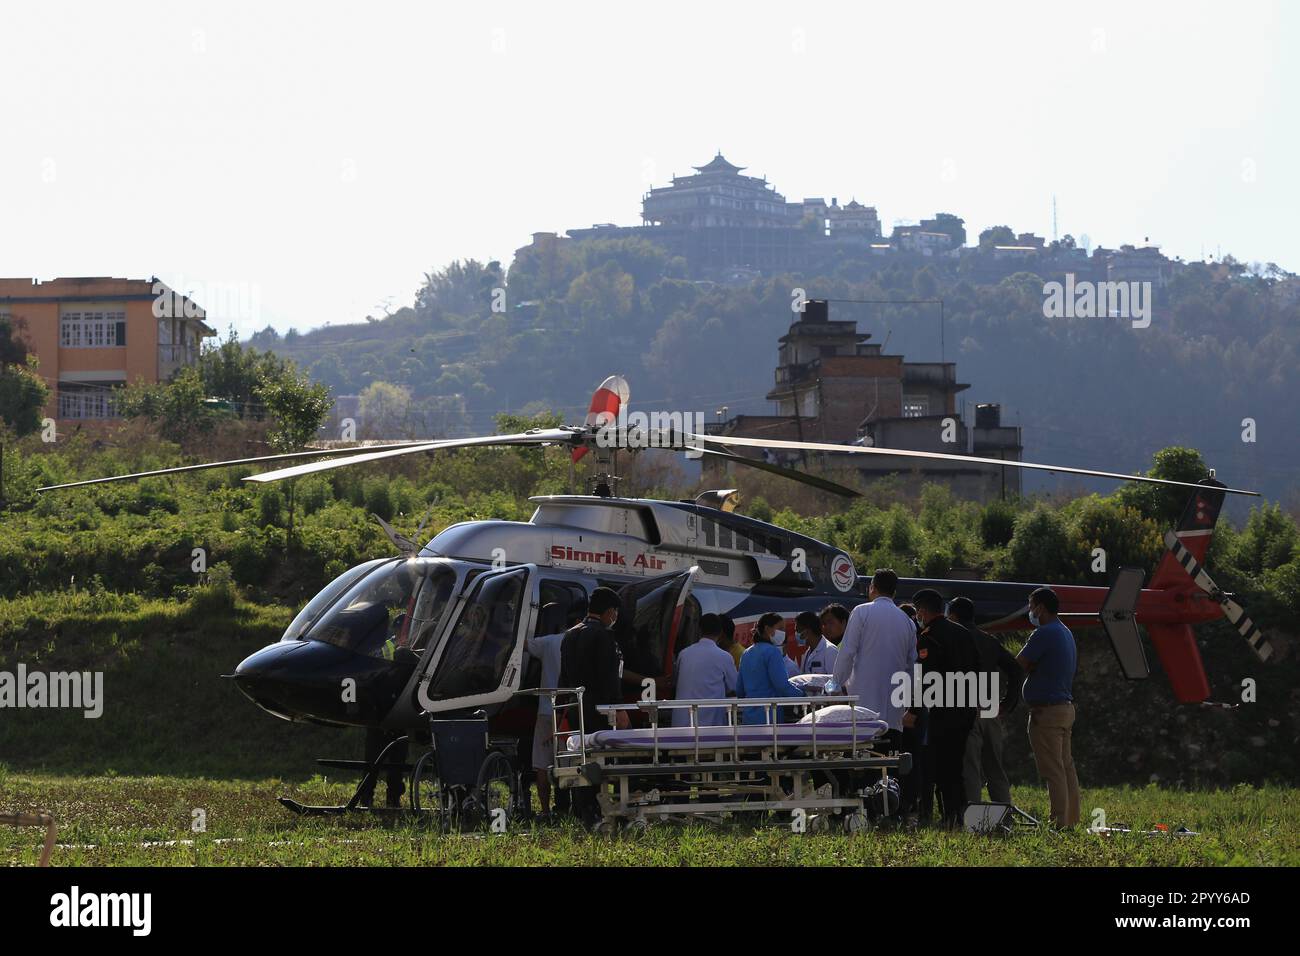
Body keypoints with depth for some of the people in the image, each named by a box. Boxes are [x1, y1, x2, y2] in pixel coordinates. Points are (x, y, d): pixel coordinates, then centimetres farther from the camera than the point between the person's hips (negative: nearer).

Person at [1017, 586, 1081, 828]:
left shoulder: (1044, 634, -15)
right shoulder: (1066, 633, 17)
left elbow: (1018, 666, -13)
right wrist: (1032, 667, 5)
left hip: (1047, 711, -10)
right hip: (1066, 706, 10)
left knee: (1053, 770, -10)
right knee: (1066, 768, 11)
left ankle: (1059, 823, -12)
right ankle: (1071, 820, 12)